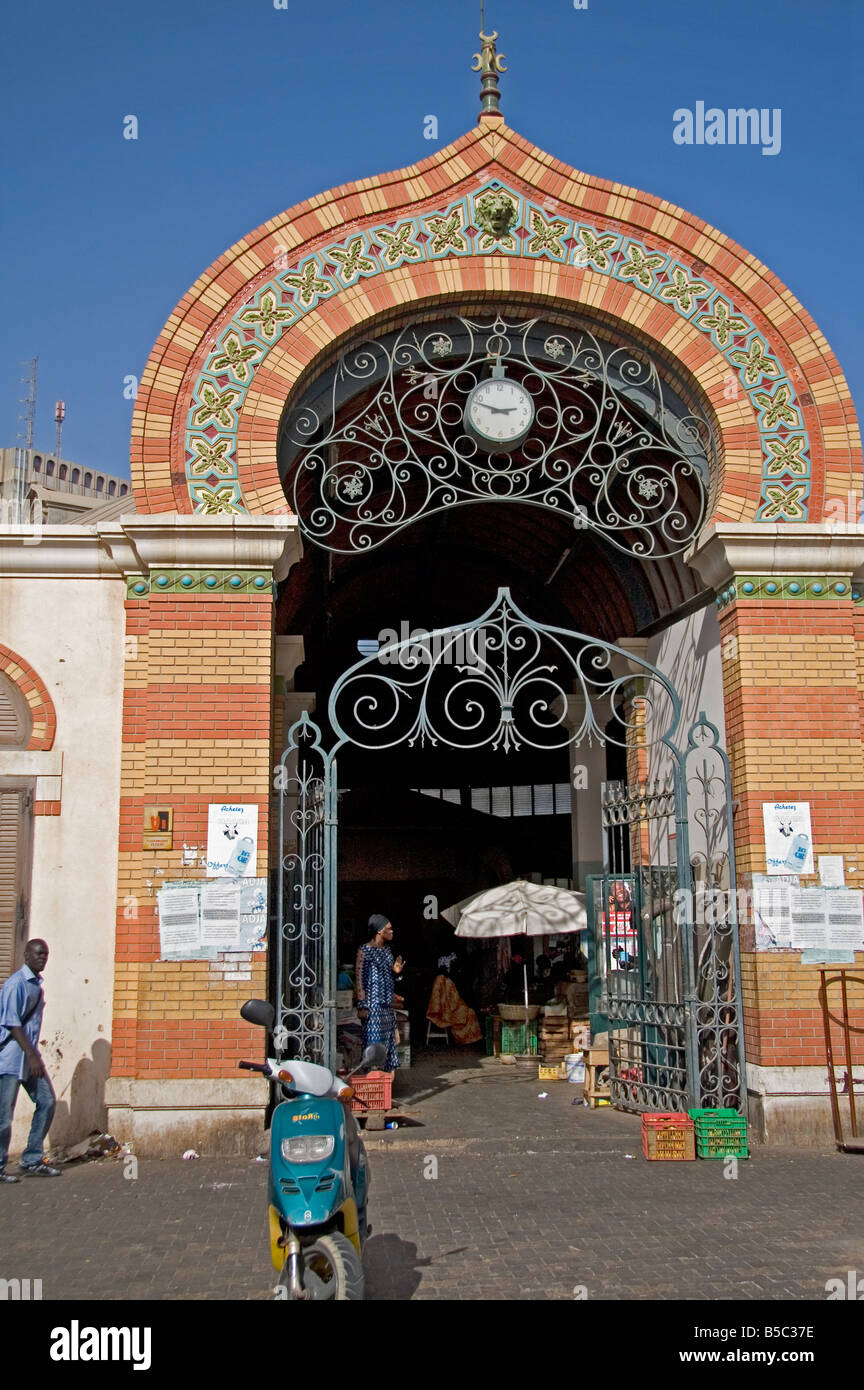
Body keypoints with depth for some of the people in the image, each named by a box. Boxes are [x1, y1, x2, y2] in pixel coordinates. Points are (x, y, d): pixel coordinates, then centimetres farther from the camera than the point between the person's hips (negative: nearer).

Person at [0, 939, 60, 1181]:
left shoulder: (37, 984, 12)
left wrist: (35, 1055, 18)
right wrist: (31, 1055, -19)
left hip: (30, 1055, 9)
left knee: (47, 1102, 6)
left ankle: (32, 1160, 15)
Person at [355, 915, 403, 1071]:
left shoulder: (387, 949, 13)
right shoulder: (365, 951, -11)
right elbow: (360, 978, -13)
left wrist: (396, 970, 1)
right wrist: (362, 1006, -16)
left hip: (387, 1004, 8)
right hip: (373, 1003, -8)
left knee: (388, 1038, 11)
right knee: (374, 1039, -6)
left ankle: (387, 1071, 20)